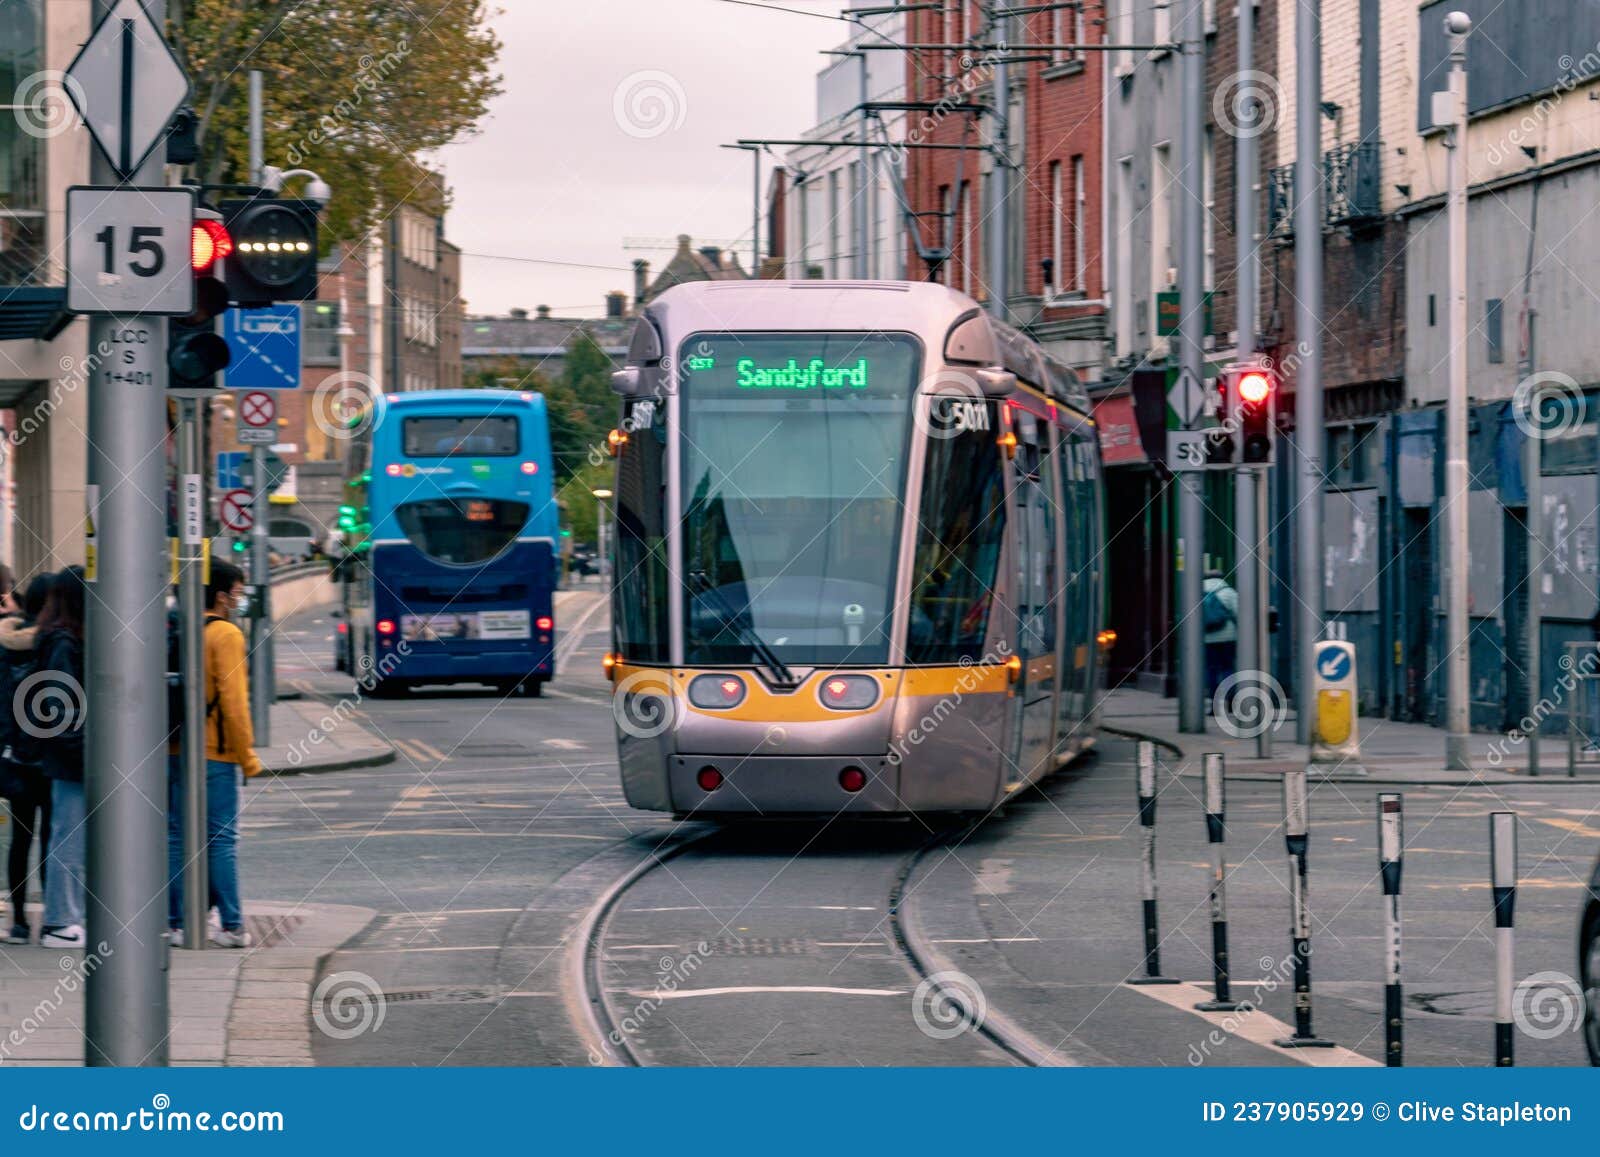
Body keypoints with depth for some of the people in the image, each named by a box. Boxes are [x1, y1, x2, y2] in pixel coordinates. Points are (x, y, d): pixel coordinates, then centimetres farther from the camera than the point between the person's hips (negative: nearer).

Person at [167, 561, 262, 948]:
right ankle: (231, 926, -2)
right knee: (221, 839, -2)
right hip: (215, 753, -6)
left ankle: (177, 923, 9)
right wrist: (248, 755, -9)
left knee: (176, 837, 9)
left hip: (173, 751, 6)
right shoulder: (226, 635, -10)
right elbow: (233, 700, -14)